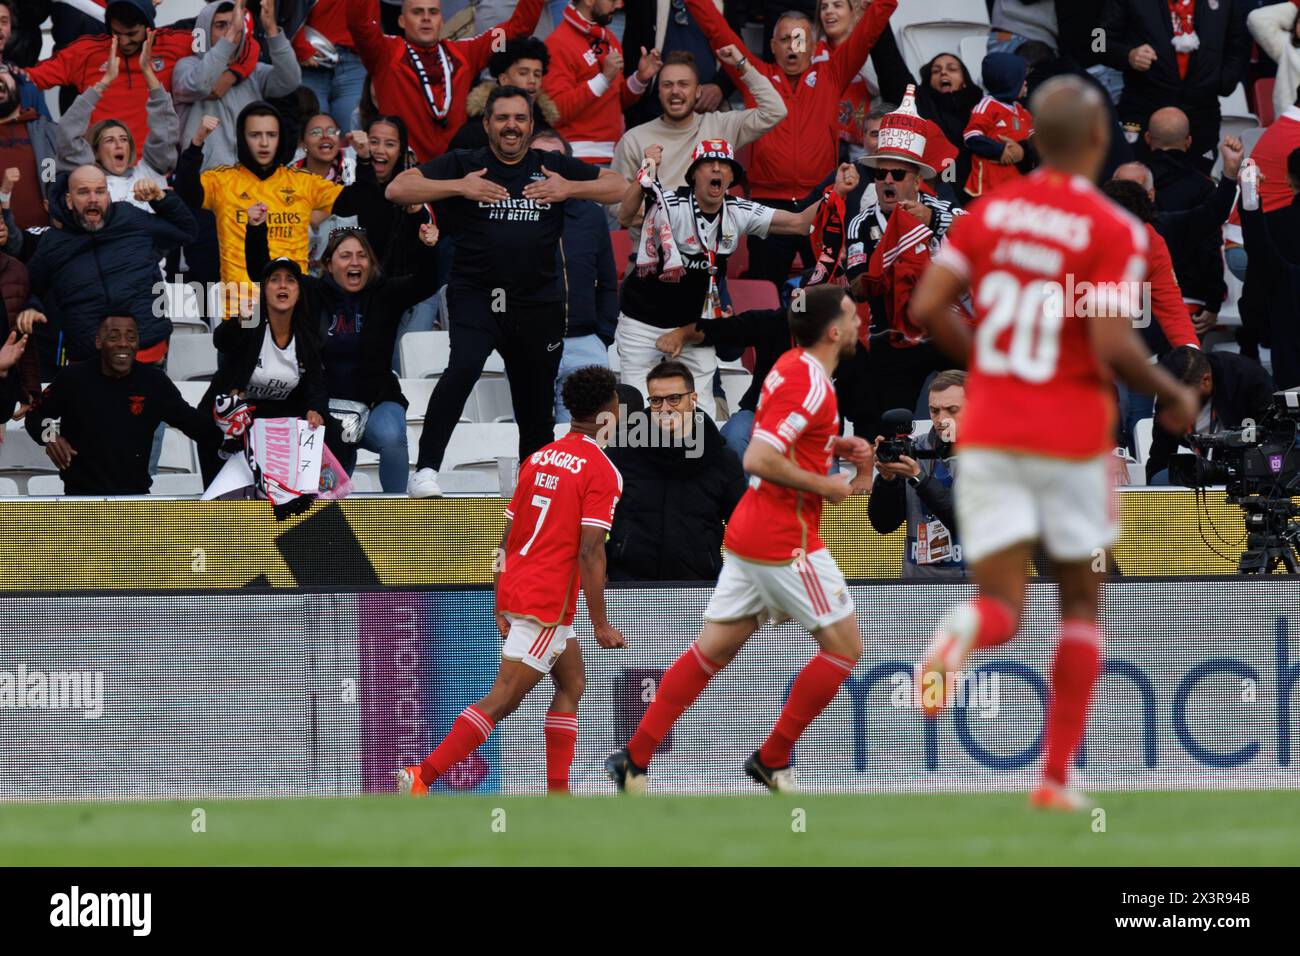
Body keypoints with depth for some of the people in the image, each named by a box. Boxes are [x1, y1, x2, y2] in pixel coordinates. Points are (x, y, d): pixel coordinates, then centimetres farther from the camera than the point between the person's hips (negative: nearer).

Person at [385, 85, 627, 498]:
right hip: (475, 294, -3)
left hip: (536, 304, 3)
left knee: (536, 413, 9)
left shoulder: (552, 167, 10)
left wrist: (568, 189, -4)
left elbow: (619, 186, 13)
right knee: (463, 368, -30)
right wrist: (460, 188, -12)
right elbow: (396, 189, -2)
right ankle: (425, 470, -30)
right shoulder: (462, 165, 4)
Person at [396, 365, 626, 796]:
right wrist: (600, 625, -14)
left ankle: (558, 795, 15)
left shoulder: (540, 457, 12)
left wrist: (501, 607, 20)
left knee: (571, 685, 19)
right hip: (548, 601, -9)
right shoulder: (602, 472, -11)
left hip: (516, 587, 9)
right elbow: (589, 552, -18)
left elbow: (507, 538, 14)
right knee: (502, 700, -8)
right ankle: (422, 777, -15)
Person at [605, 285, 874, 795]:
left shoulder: (791, 366, 12)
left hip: (748, 537, 9)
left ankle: (634, 759, 7)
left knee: (714, 647, 10)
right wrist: (824, 486, -16)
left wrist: (835, 446, 14)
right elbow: (758, 459, -25)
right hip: (786, 541, -9)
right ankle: (772, 760, 5)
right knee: (844, 646, 2)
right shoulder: (810, 384, -18)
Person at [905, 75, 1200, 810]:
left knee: (1002, 604, 4)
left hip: (988, 436, 3)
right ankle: (1058, 775, 14)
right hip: (1072, 438, -3)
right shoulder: (1115, 231, -11)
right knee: (1082, 602, 16)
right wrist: (1175, 395, 0)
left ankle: (968, 630, -35)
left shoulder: (991, 211, 3)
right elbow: (1112, 346, -19)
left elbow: (927, 307, 1)